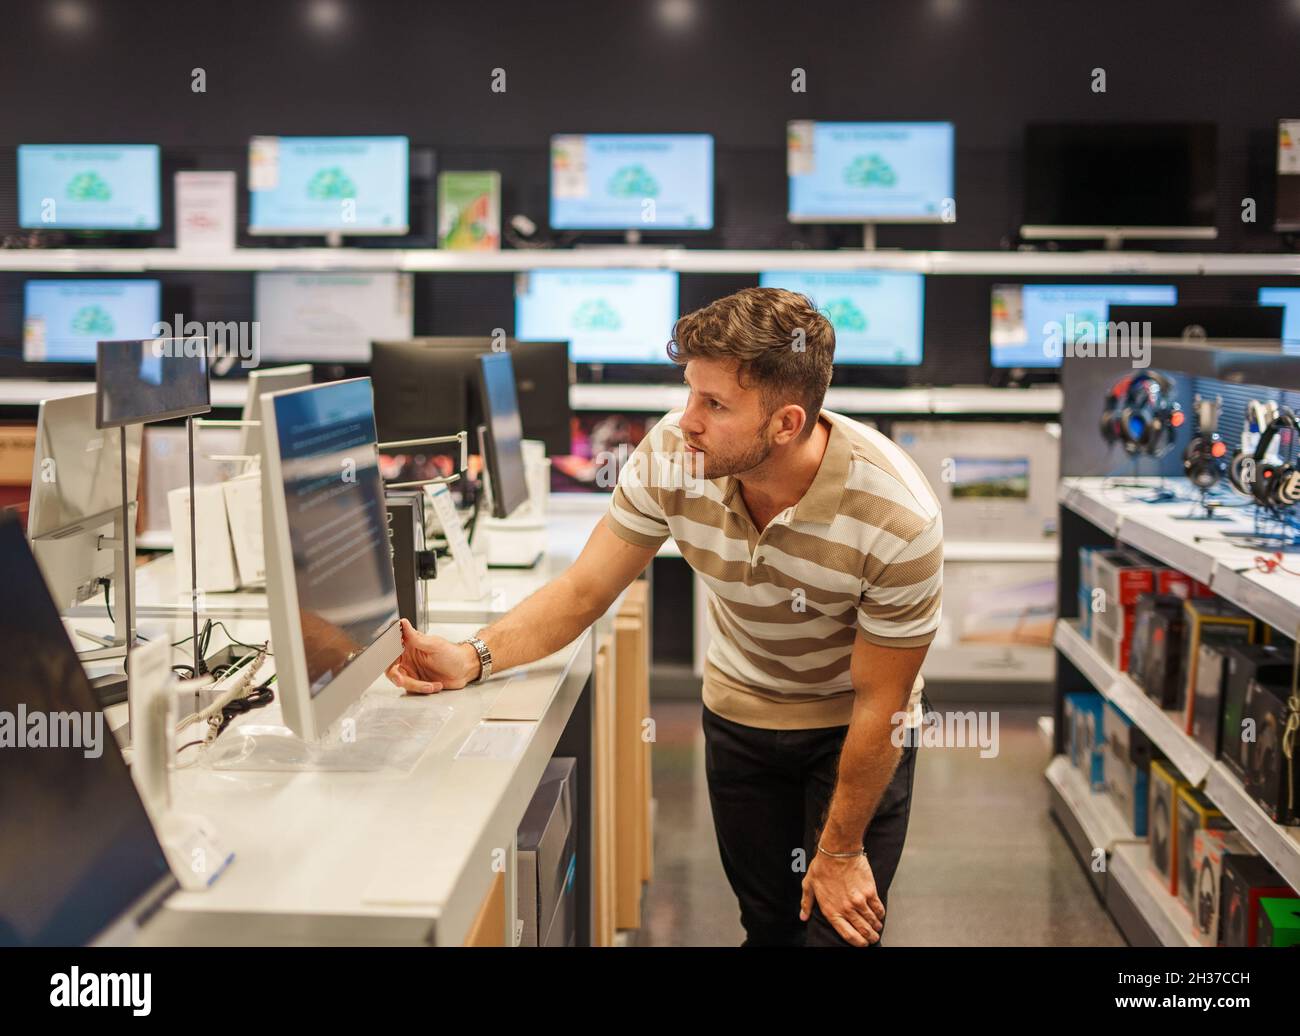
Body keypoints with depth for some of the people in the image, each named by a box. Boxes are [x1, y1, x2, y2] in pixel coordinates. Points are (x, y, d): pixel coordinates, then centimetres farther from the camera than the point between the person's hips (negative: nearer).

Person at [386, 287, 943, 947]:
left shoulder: (898, 519, -32)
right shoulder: (671, 454, -23)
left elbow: (878, 702, -21)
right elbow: (583, 591, -13)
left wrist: (841, 851, -11)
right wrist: (474, 657, -30)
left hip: (851, 732, -3)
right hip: (741, 713, 3)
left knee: (836, 930, -4)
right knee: (768, 924, 13)